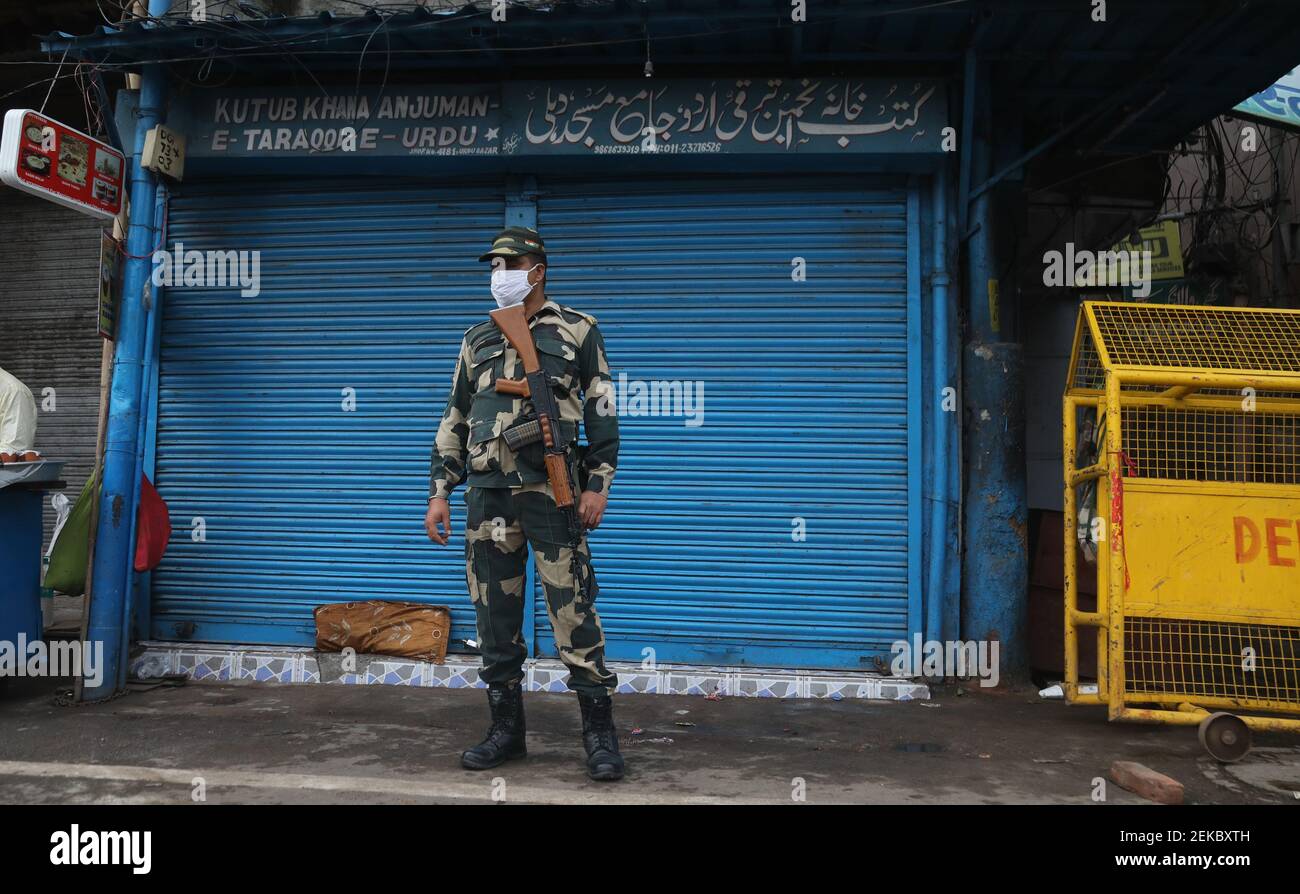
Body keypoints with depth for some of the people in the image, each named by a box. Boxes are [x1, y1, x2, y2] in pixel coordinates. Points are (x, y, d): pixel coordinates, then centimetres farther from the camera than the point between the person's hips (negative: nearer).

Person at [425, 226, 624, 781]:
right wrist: (440, 491, 12)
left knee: (573, 613, -6)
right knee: (495, 617, 8)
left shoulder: (577, 331, 6)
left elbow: (602, 409, 2)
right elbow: (454, 420, 19)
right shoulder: (478, 340, 17)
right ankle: (506, 730, 20)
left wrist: (598, 483, -7)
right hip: (487, 492, 5)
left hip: (551, 491, -4)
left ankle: (600, 734, 4)